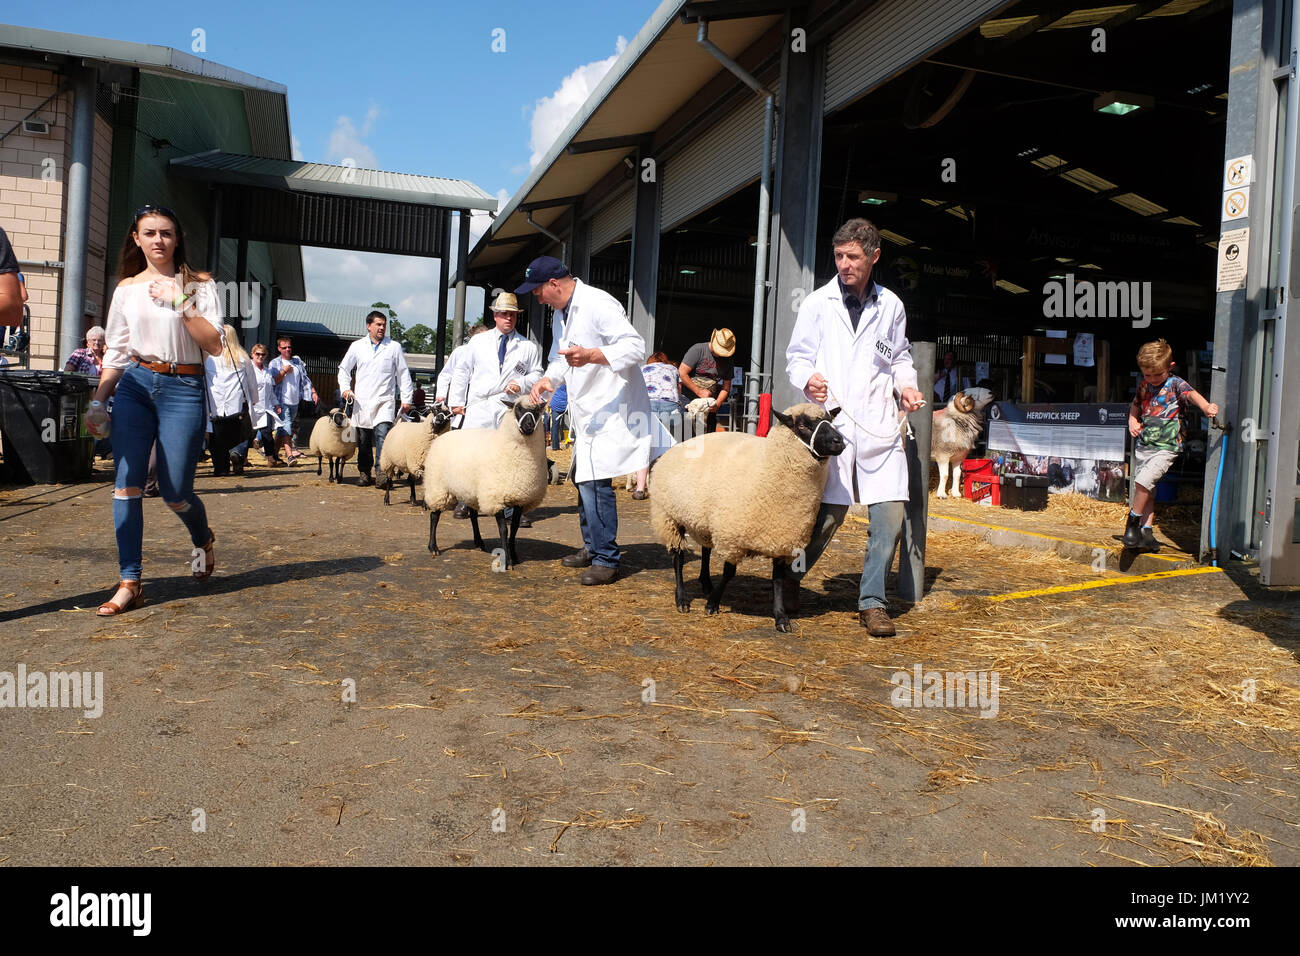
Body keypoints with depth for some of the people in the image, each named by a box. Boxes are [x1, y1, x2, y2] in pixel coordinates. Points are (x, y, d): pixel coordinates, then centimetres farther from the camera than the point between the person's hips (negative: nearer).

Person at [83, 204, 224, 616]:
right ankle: (130, 582, 0)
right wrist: (98, 401, 8)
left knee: (174, 490, -3)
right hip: (135, 386, 3)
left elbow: (214, 345, -7)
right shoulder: (127, 289, 11)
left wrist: (181, 303, -13)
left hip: (183, 389, -3)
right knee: (126, 483, -5)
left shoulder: (199, 285, 3)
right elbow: (115, 352, 14)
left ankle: (203, 539, 32)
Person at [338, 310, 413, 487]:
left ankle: (382, 473, -20)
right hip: (362, 402, 2)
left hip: (384, 401, -2)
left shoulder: (394, 347, 6)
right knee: (363, 440, 6)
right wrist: (345, 388, 3)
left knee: (383, 436, -18)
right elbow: (344, 369, 19)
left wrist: (406, 398, 7)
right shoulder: (357, 346, 10)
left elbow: (403, 373, 10)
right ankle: (365, 473, 17)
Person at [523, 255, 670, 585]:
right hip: (585, 410, 10)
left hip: (609, 409, -10)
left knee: (595, 482, -14)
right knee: (583, 479, 16)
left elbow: (636, 346, -23)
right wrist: (548, 378, 4)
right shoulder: (560, 314, 15)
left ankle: (606, 560, -6)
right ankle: (592, 547, 30)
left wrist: (591, 356, -36)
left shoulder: (598, 304, -15)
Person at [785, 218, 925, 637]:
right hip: (832, 423, -2)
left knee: (890, 516, -4)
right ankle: (791, 577, 24)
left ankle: (872, 602, 10)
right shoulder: (818, 303, 5)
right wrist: (807, 378, -14)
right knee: (828, 514, -2)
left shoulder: (891, 305, 13)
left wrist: (905, 384, 5)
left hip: (879, 425, 3)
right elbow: (797, 355, 7)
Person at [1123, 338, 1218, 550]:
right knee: (1146, 491, 10)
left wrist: (1206, 406, -48)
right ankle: (1146, 530, 17)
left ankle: (1133, 521, -5)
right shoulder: (1143, 385, 9)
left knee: (1144, 481, -21)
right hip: (1143, 445, 6)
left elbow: (1192, 394, -27)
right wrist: (1132, 421, 8)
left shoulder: (1176, 384, -7)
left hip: (1165, 447, -6)